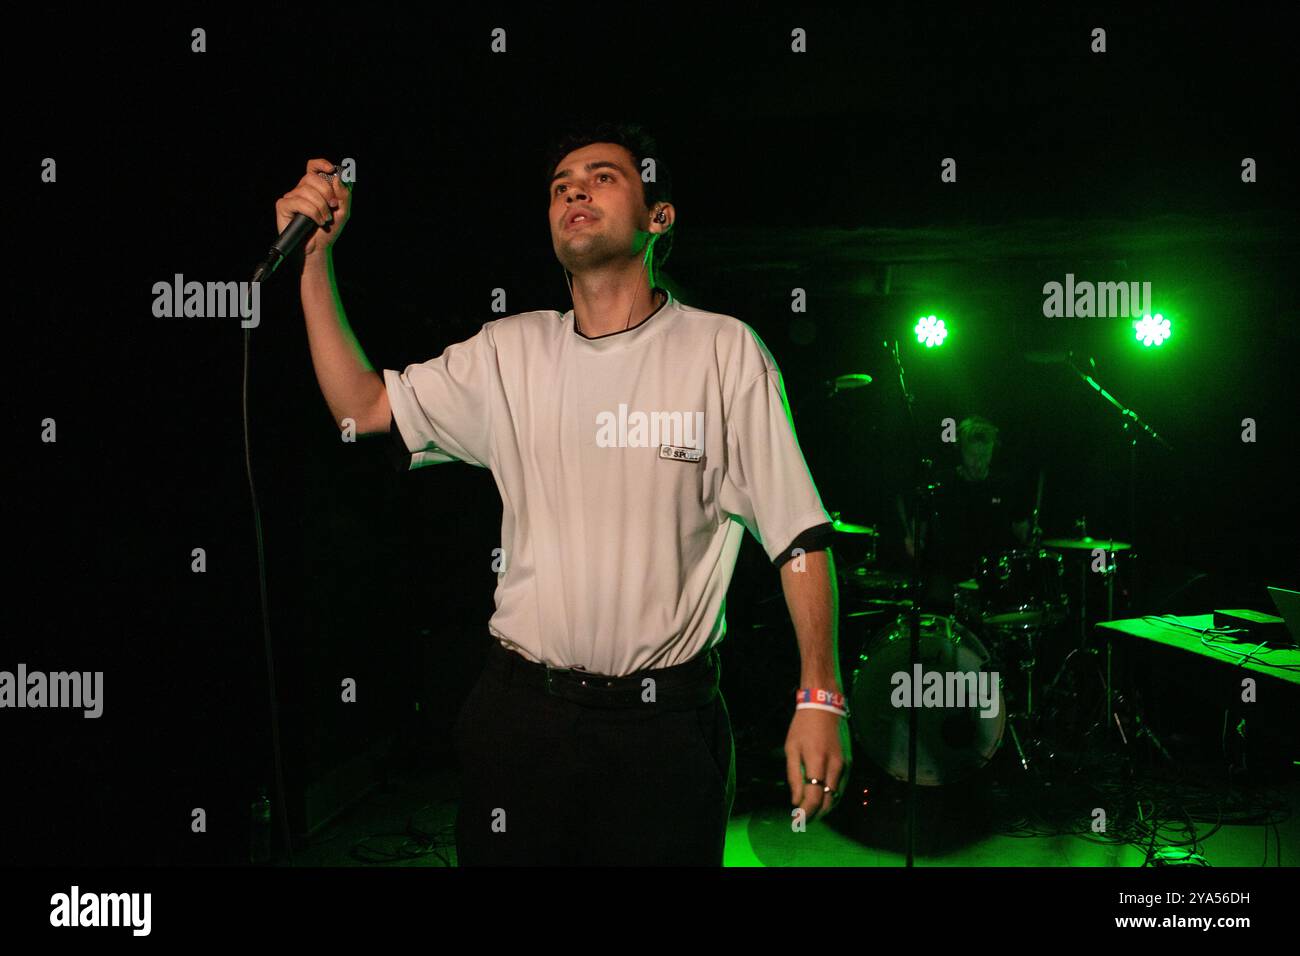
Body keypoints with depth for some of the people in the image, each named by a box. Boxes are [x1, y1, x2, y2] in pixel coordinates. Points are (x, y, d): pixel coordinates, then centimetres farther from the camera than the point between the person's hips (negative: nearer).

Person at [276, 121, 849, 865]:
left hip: (666, 721, -2)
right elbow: (364, 407, 6)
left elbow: (799, 534, -6)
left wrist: (820, 698, -12)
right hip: (521, 712, 3)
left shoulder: (724, 351, -4)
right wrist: (315, 259, -2)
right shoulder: (509, 351, 6)